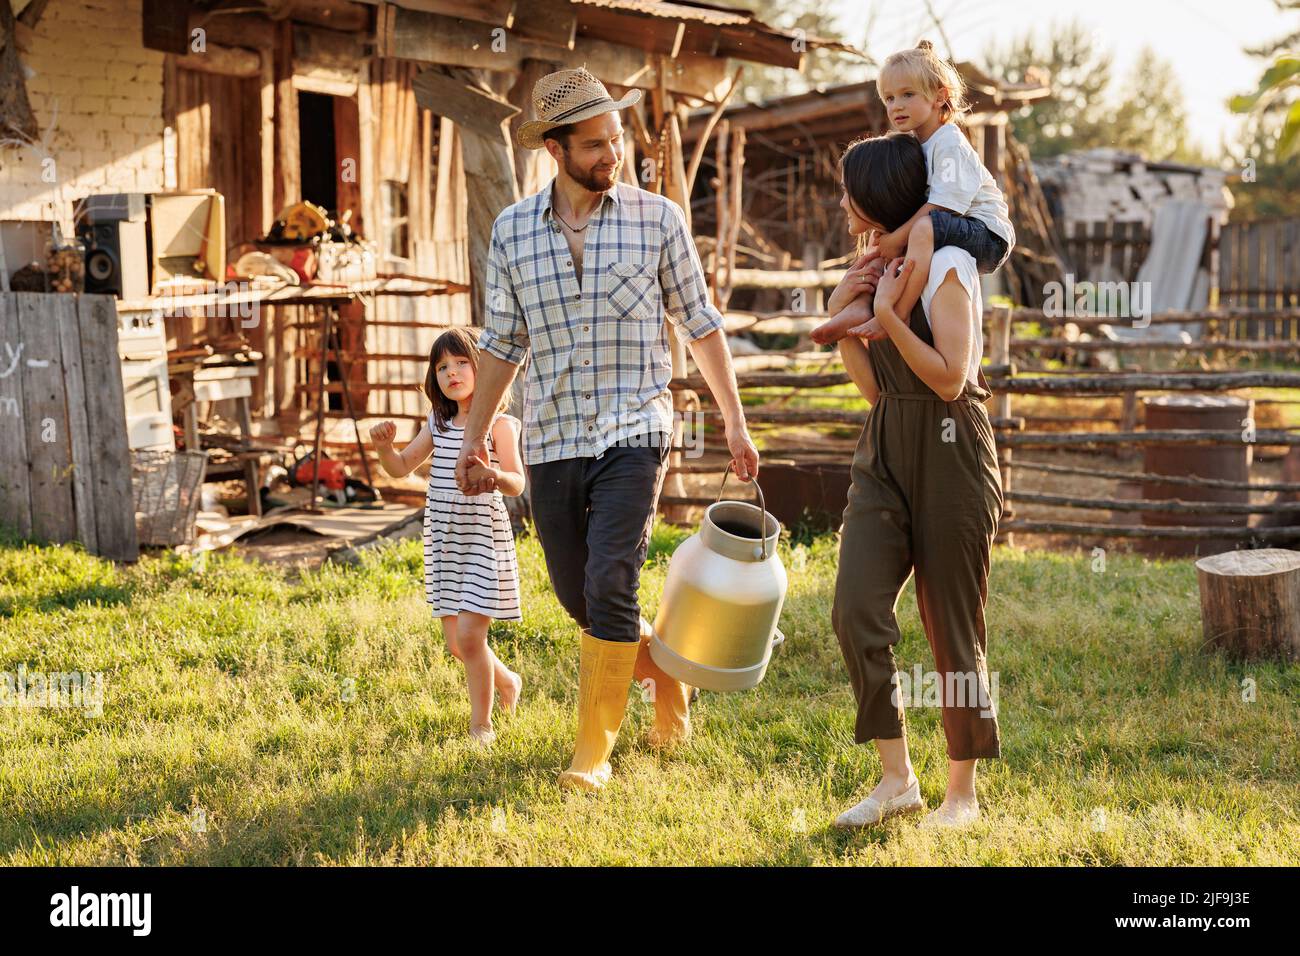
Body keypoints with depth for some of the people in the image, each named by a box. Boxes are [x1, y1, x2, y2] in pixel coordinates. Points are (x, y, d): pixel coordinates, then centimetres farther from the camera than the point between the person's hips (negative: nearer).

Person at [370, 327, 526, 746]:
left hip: (484, 539, -6)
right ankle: (507, 681, 39)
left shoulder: (498, 424, -8)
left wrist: (495, 476, -38)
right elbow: (401, 467, 11)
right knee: (455, 642, 12)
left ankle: (482, 725, 2)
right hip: (443, 539, 6)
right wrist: (384, 446, -10)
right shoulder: (438, 424, 9)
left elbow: (518, 483, -16)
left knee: (469, 636, -11)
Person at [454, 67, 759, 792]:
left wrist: (736, 421, 4)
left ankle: (594, 751, -3)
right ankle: (662, 664, 37)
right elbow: (503, 342, 14)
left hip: (634, 433, -3)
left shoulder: (658, 219, -1)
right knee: (577, 598, 8)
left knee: (610, 588, -14)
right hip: (551, 440, 3)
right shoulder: (513, 231, 5)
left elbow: (700, 324, 5)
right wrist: (476, 434, 14)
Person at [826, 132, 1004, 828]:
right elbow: (874, 386, 13)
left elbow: (949, 378, -16)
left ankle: (962, 793, 13)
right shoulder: (878, 268, 15)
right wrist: (846, 320, 2)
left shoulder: (945, 265, -9)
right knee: (856, 611, -8)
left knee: (952, 627, 1)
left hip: (947, 451, -7)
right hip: (885, 455, 7)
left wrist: (886, 313, -17)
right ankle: (896, 779, 1)